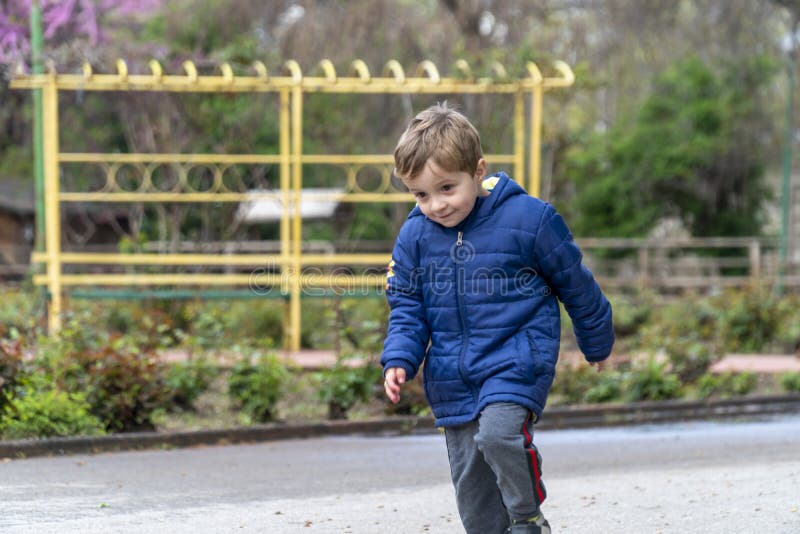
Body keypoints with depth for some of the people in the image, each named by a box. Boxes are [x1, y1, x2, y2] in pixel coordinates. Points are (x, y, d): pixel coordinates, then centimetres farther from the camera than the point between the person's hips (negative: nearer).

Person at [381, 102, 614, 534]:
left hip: (516, 358, -5)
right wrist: (399, 360, -9)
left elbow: (575, 284, 2)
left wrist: (597, 345, 13)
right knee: (470, 483, 6)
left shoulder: (527, 218, -10)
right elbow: (407, 308, 9)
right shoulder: (414, 236, 1)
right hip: (452, 378, 5)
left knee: (497, 432, -29)